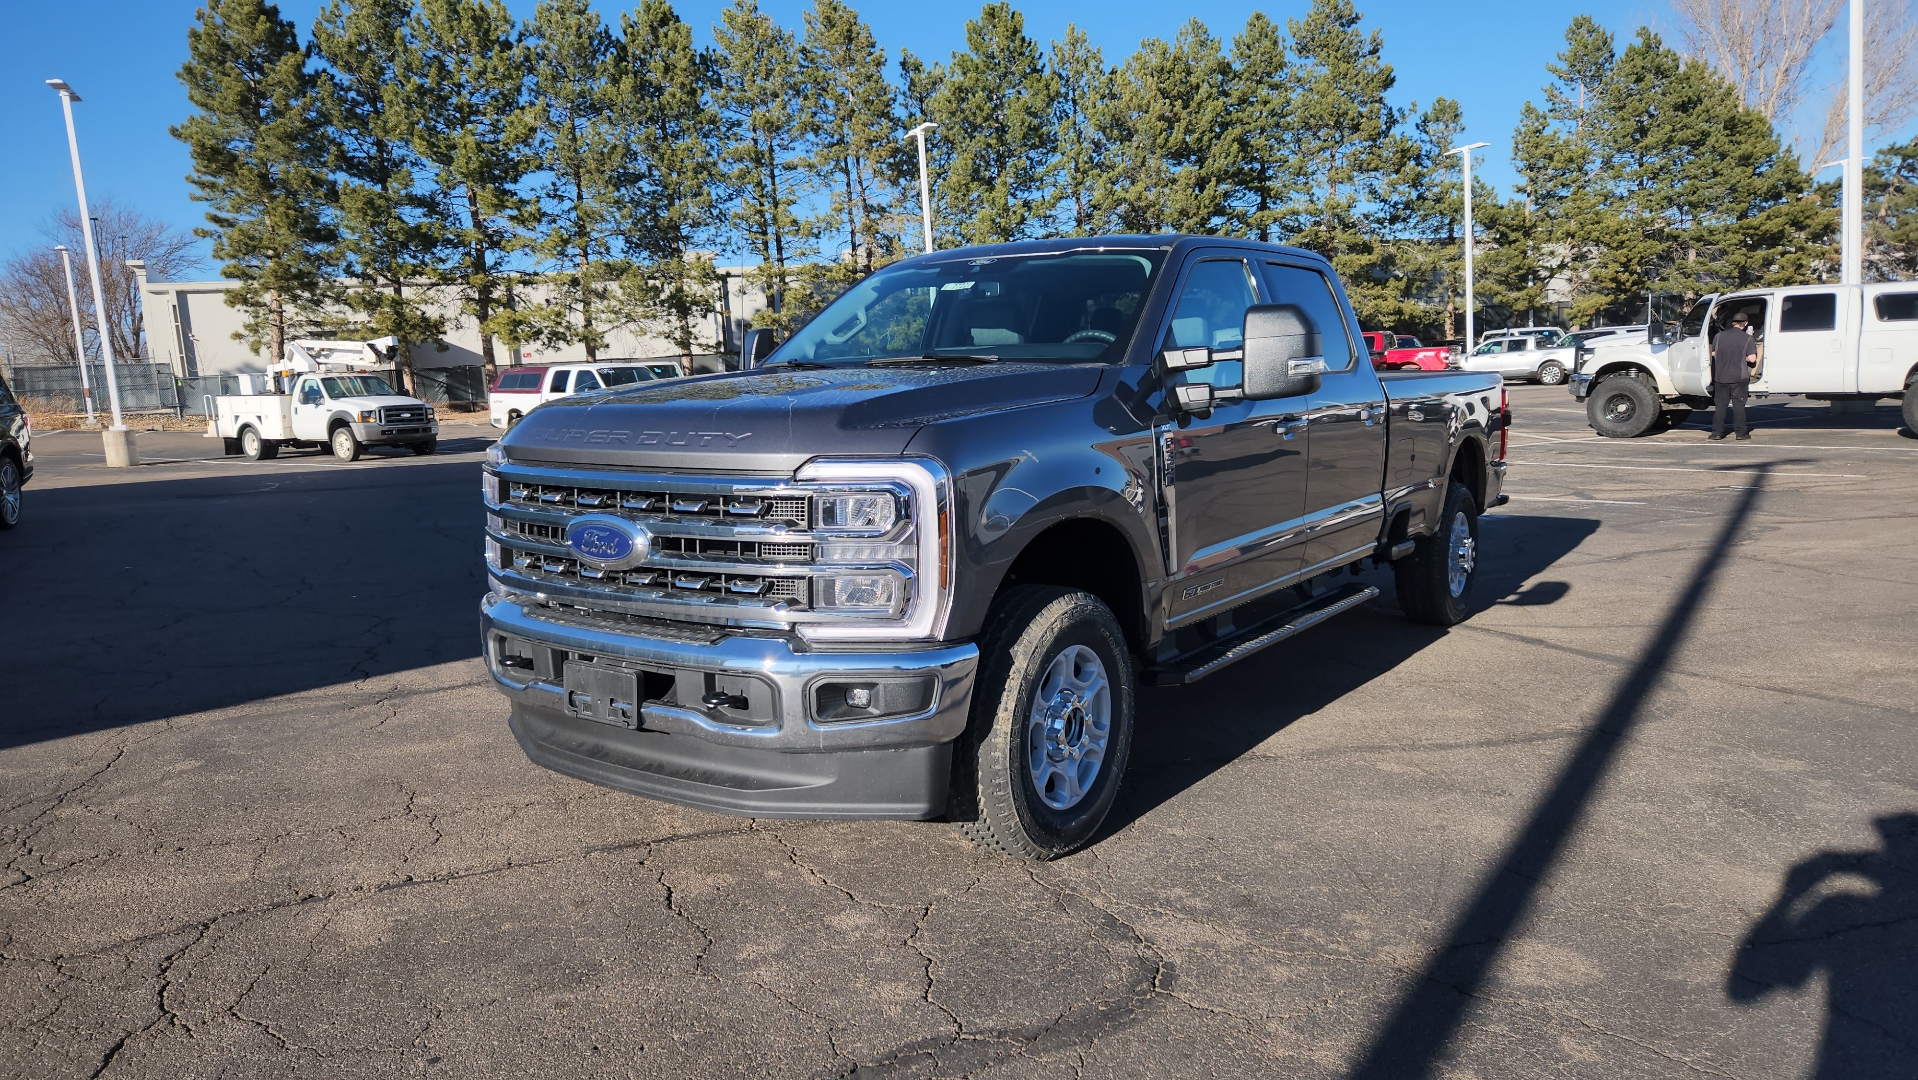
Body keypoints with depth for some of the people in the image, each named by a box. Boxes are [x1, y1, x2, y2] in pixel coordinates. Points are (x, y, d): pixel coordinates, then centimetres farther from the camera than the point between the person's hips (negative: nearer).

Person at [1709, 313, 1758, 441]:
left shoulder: (1720, 335, 1)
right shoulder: (1747, 338, -7)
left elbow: (1713, 353, 8)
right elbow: (1752, 358, -13)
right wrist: (1742, 357, 6)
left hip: (1720, 376, 2)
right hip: (1739, 377, -2)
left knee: (1720, 404, 8)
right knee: (1738, 404, 4)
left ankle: (1717, 433, 6)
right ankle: (1741, 433, 6)